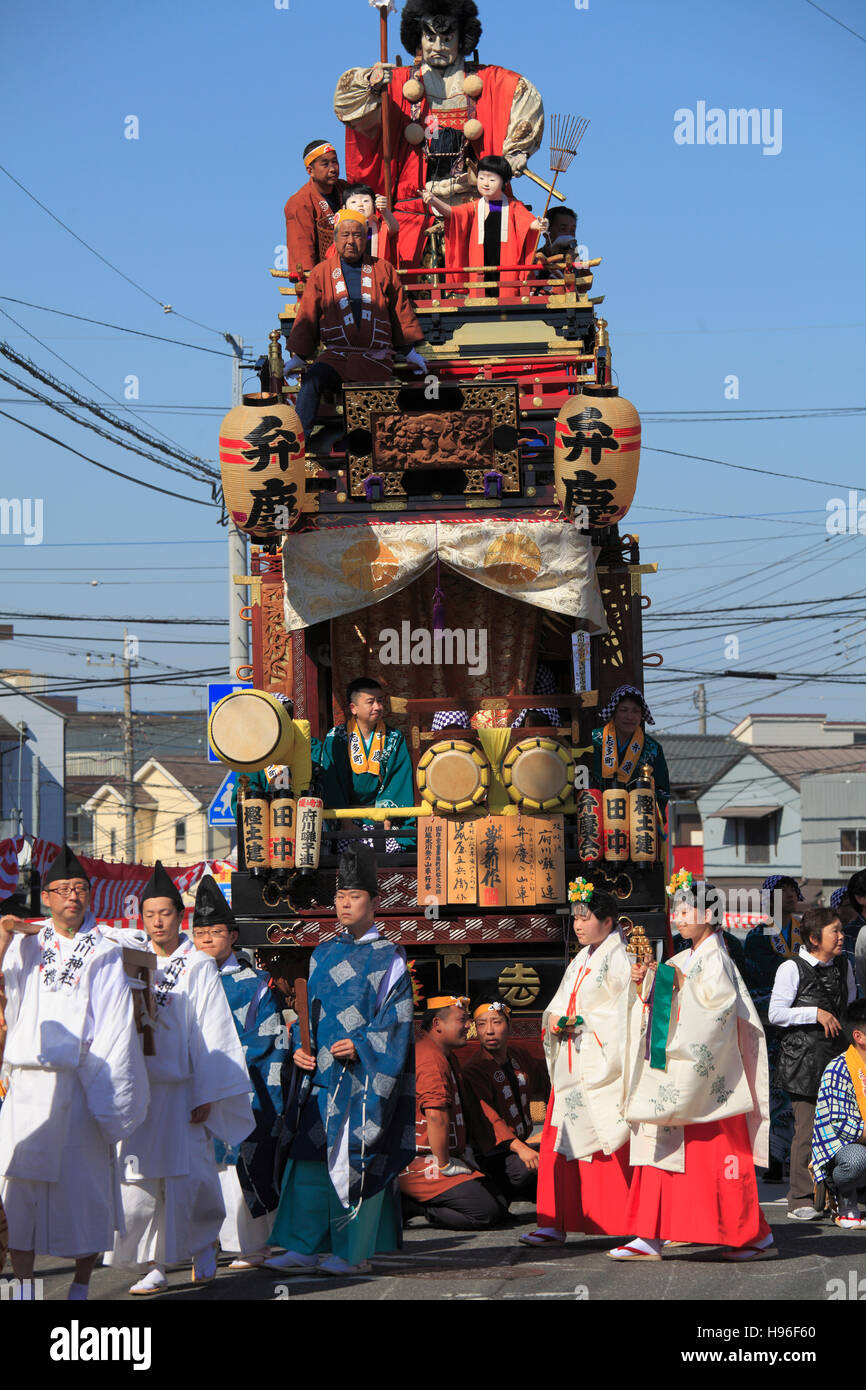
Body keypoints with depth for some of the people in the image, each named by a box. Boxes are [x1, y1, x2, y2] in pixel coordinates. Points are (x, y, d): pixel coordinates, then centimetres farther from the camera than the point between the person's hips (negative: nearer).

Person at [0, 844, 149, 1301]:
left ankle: (80, 1288, 10)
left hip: (78, 1085, -2)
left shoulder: (103, 952, 5)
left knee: (83, 1183, -1)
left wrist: (108, 1095, -6)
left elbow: (116, 1026, 1)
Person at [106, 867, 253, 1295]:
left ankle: (203, 1248, 20)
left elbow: (213, 1034, 0)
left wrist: (207, 1095, -6)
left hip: (181, 1090, -2)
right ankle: (152, 1268, 2)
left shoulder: (199, 967, 3)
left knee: (188, 1177, -4)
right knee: (139, 1179, -4)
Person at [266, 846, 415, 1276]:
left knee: (355, 1156, -4)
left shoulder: (388, 958, -1)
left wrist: (361, 1046, -19)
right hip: (319, 1072, 6)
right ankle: (306, 1245, 7)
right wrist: (300, 1048, 0)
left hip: (363, 1075, -5)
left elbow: (398, 1019, -6)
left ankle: (355, 1251, 3)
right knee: (308, 1155, 2)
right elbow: (308, 1011, 17)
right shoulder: (323, 956, 15)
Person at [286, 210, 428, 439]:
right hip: (336, 357, 0)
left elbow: (402, 313, 21)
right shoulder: (321, 274, 12)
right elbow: (306, 318, 15)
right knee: (313, 377, -29)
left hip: (375, 359, 0)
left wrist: (410, 351, 20)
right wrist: (298, 357, 9)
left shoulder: (384, 271, 14)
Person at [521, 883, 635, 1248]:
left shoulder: (619, 958, -6)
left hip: (602, 1067, -8)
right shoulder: (581, 960, 20)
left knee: (607, 1144, -8)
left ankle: (633, 1226, -2)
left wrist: (584, 1023, -17)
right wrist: (555, 1019, 1)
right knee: (560, 1142, 4)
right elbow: (558, 1005, 22)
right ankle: (554, 1224, 5)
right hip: (571, 1066, 8)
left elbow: (627, 1013, -13)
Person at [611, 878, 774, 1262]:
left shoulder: (715, 959, -9)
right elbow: (663, 1006, 19)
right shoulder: (684, 960, 16)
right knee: (662, 1148, 3)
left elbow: (719, 1002, -22)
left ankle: (755, 1234, 7)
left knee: (716, 1154, -4)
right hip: (675, 1070, 9)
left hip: (707, 1074, -9)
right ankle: (649, 1237, 2)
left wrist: (682, 984, -19)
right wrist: (646, 985, 3)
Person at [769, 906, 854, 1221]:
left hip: (837, 1053, 5)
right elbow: (776, 1014, -7)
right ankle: (801, 1199, 2)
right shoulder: (792, 968, -4)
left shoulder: (843, 965, 14)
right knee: (807, 1129, -7)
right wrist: (816, 1013, -13)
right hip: (803, 1057, -5)